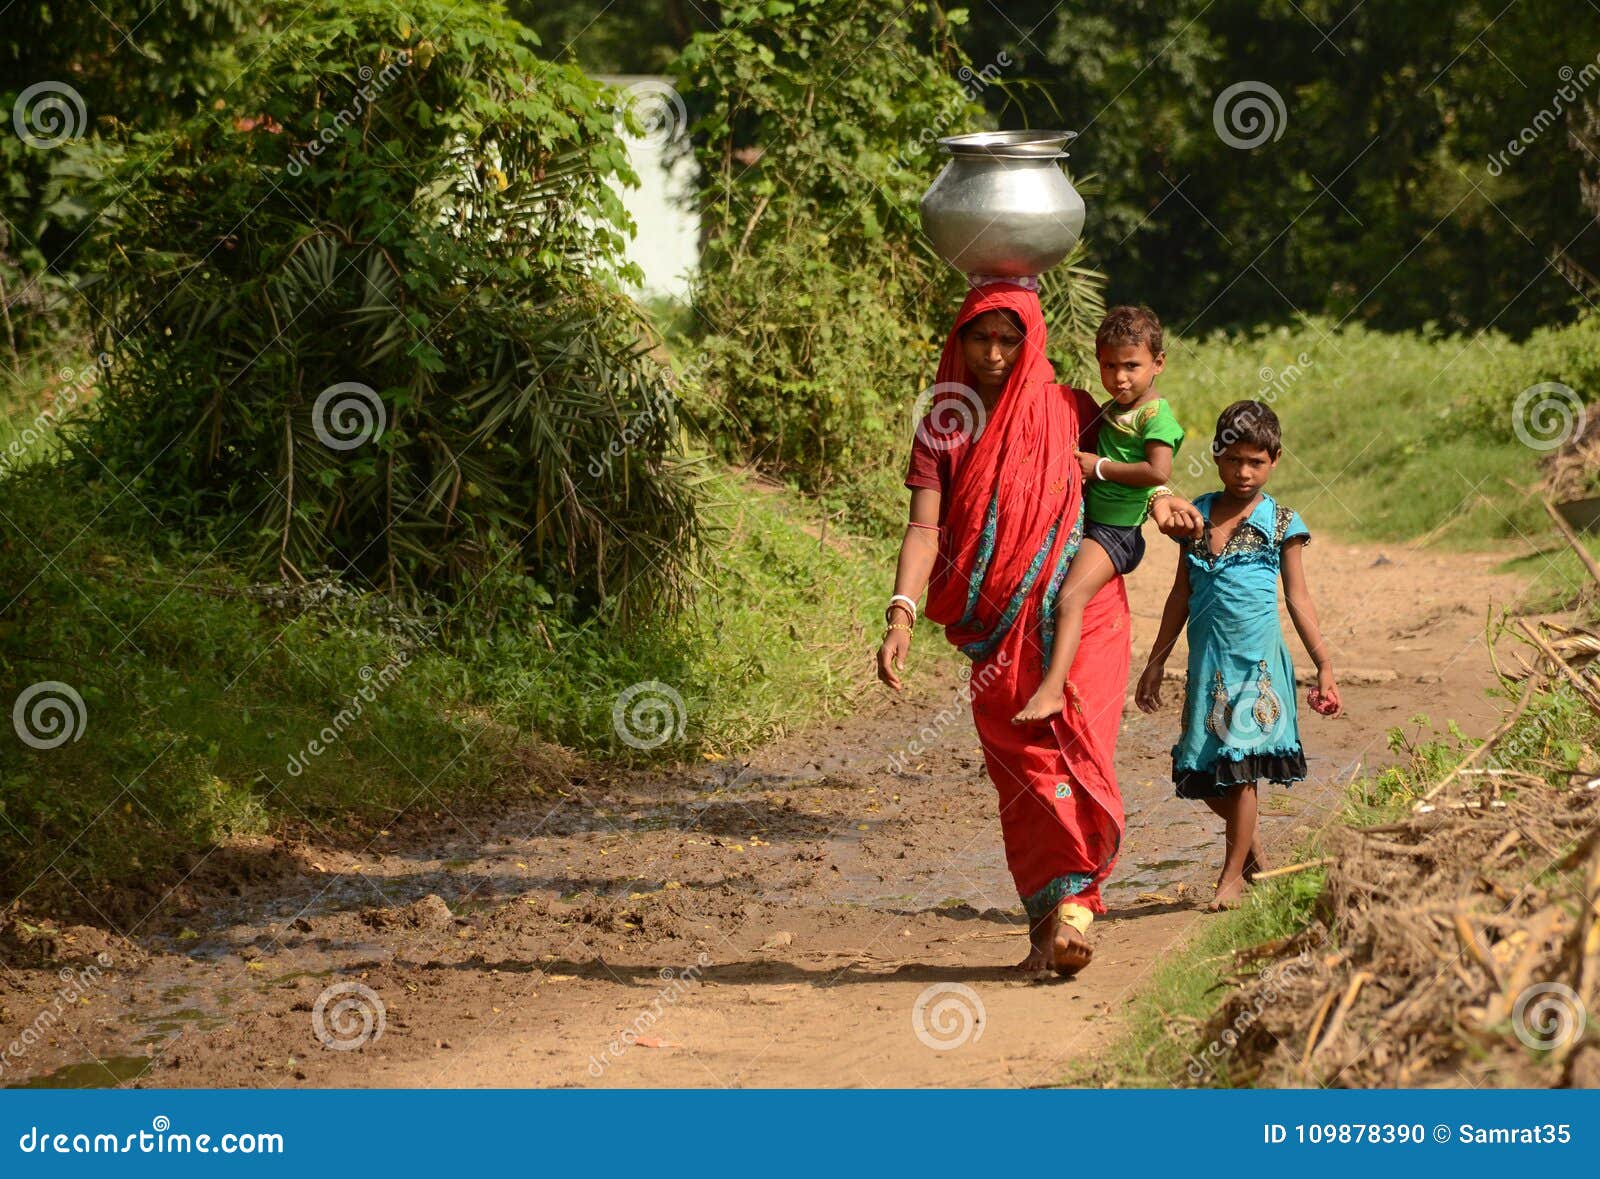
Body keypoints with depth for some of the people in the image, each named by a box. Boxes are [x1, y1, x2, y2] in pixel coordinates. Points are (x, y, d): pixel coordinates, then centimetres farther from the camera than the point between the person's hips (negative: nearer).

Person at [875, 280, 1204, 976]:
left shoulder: (1069, 411, 6)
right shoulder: (942, 429, 4)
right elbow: (924, 530, -5)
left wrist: (1158, 499, 1)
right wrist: (901, 614, -19)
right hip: (996, 629, 1)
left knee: (1075, 753, -16)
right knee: (1021, 773, 0)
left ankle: (1074, 897, -14)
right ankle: (1047, 928, 5)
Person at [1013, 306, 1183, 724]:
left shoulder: (1155, 415, -12)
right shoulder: (1111, 411, 14)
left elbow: (1159, 471, -24)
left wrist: (1101, 467, -17)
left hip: (1117, 531, -10)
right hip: (1089, 520, 10)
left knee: (1069, 599, -23)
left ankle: (1052, 689, -30)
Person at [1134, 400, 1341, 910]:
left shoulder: (1280, 522, 1)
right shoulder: (1198, 515, 9)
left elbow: (1298, 598, 4)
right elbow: (1182, 594, 15)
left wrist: (1324, 667, 0)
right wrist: (1156, 662, 15)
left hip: (1256, 658, -4)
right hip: (1207, 659, 4)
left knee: (1240, 764, -6)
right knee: (1204, 775, 4)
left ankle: (1233, 875, 4)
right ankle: (1249, 837, 31)